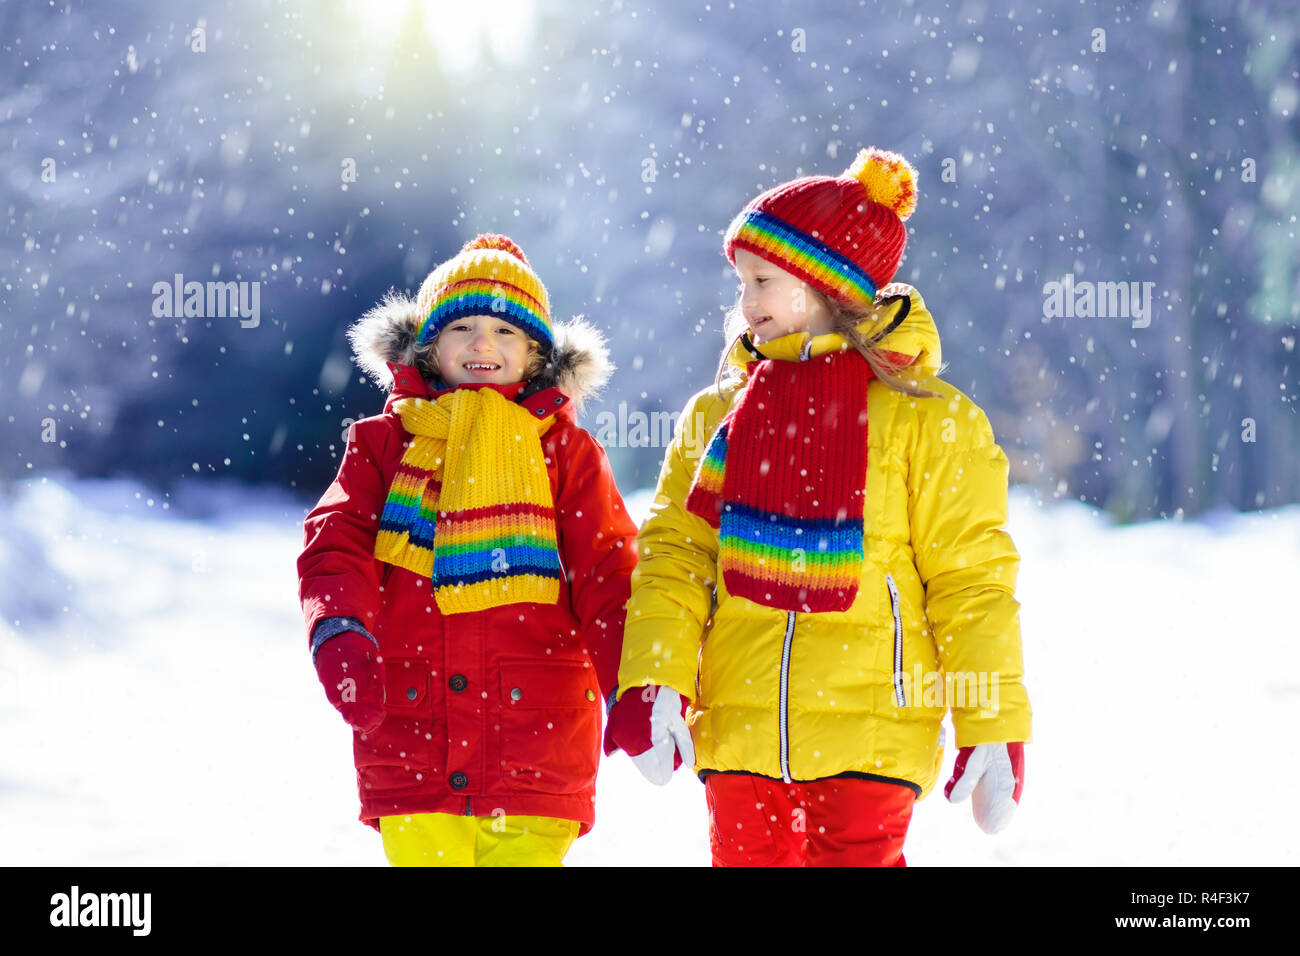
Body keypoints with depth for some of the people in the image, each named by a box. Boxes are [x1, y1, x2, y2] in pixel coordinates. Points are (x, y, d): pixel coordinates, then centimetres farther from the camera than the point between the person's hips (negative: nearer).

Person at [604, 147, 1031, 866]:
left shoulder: (927, 420, 0)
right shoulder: (715, 415, 12)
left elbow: (972, 579, -1)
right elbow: (674, 556, 7)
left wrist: (994, 728, -5)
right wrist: (653, 685, -8)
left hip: (869, 737, -4)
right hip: (739, 730, 4)